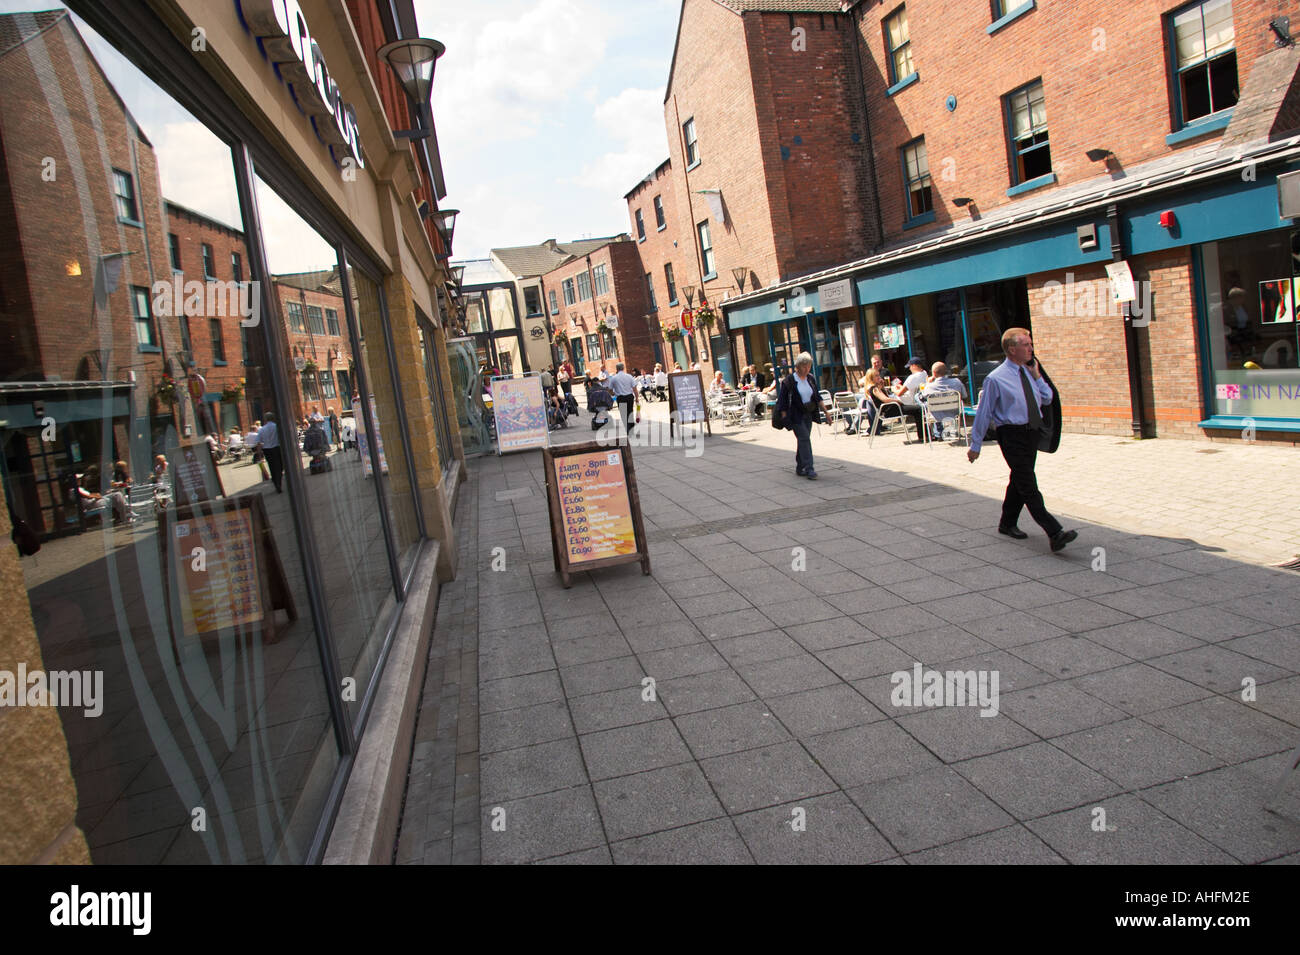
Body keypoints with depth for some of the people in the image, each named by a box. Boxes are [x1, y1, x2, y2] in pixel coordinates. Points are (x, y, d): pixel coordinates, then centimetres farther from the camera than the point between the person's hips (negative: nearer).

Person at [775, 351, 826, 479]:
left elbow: (817, 397, 15)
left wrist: (825, 411, 10)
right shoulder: (789, 381, -11)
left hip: (808, 415, 6)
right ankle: (809, 469, -15)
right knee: (804, 439, -14)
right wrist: (784, 419, -13)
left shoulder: (811, 379, 7)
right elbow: (783, 402, -9)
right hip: (796, 416, -6)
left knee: (803, 441, 11)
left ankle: (800, 468, 20)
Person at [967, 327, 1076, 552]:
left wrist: (1037, 375, 5)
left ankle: (1008, 524, 33)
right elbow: (984, 413, -6)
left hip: (1032, 433, 7)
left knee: (1019, 481, 17)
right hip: (1012, 435, -7)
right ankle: (1055, 533, -15)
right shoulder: (996, 379, -10)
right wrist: (975, 445, -4)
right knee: (1028, 486, -11)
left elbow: (1047, 399, 18)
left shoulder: (1028, 372, 9)